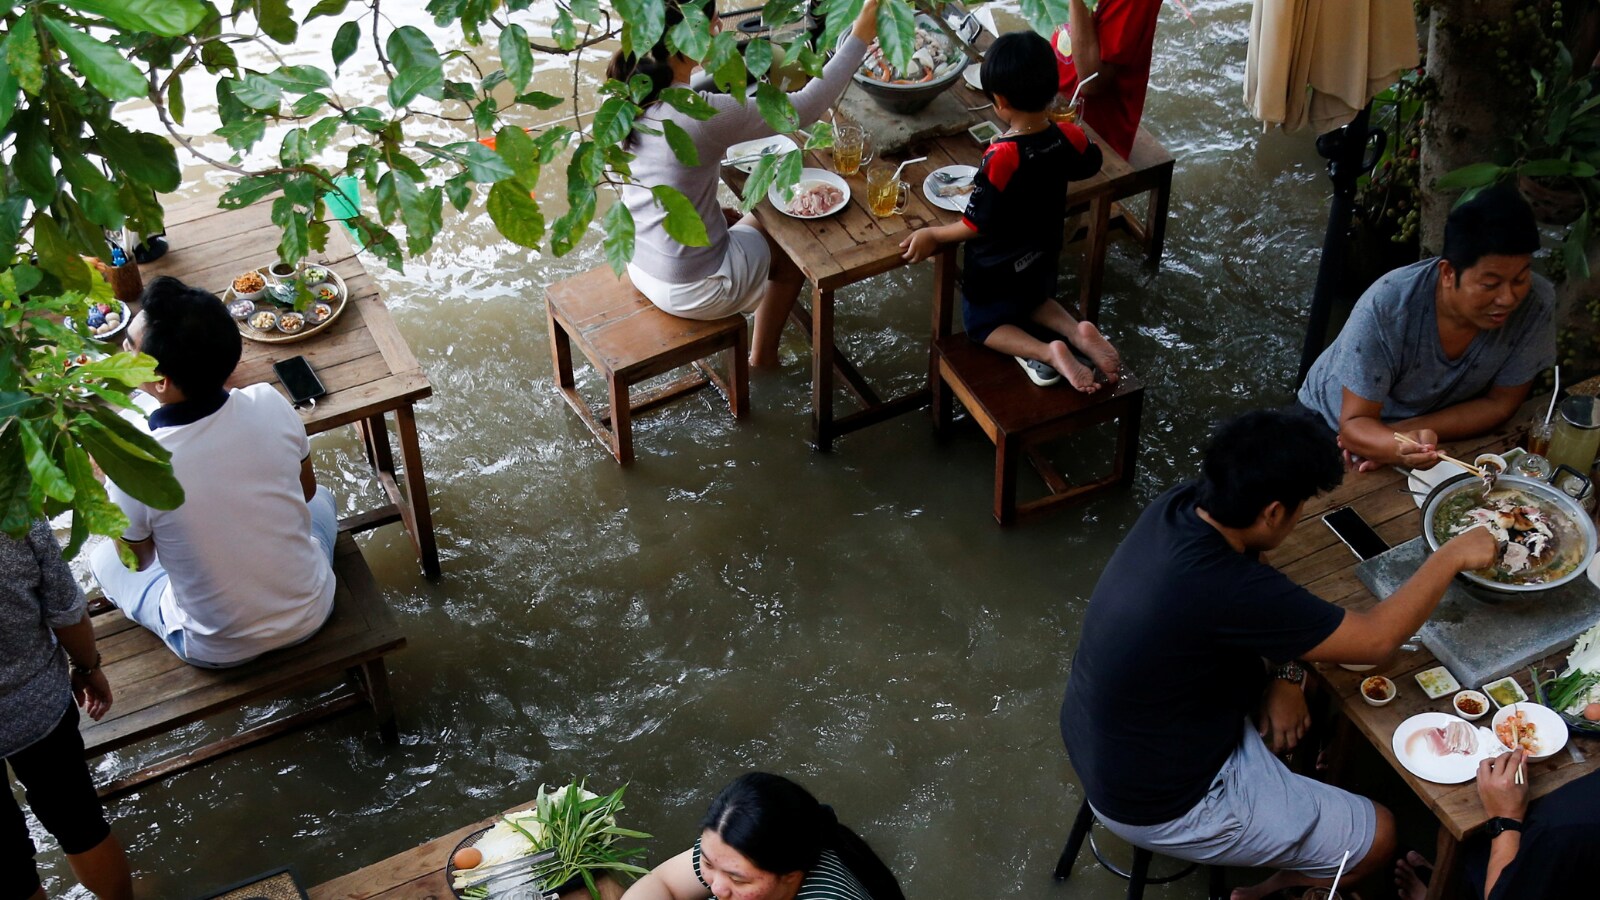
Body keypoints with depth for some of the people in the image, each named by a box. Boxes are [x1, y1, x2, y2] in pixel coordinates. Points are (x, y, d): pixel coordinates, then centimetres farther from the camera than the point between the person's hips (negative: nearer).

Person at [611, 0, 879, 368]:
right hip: (688, 289, -7)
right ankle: (763, 358, 38)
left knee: (732, 219, 34)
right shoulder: (703, 114, -30)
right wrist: (860, 37, -15)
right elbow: (807, 106, -21)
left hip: (637, 266, 7)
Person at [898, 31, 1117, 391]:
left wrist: (933, 235, -14)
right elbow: (1089, 164, 7)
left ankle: (1045, 351, -9)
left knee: (985, 326, 20)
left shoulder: (1000, 159, -35)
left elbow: (977, 225, -27)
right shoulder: (1069, 137, -17)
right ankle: (1077, 331, 4)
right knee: (1035, 302, 35)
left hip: (996, 271, -6)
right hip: (1042, 259, 6)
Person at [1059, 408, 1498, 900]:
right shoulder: (1225, 591, -36)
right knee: (1377, 835, 6)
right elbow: (1376, 638, -22)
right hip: (1157, 807, -8)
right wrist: (1453, 555, -9)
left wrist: (1286, 672, -4)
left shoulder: (1177, 507, -13)